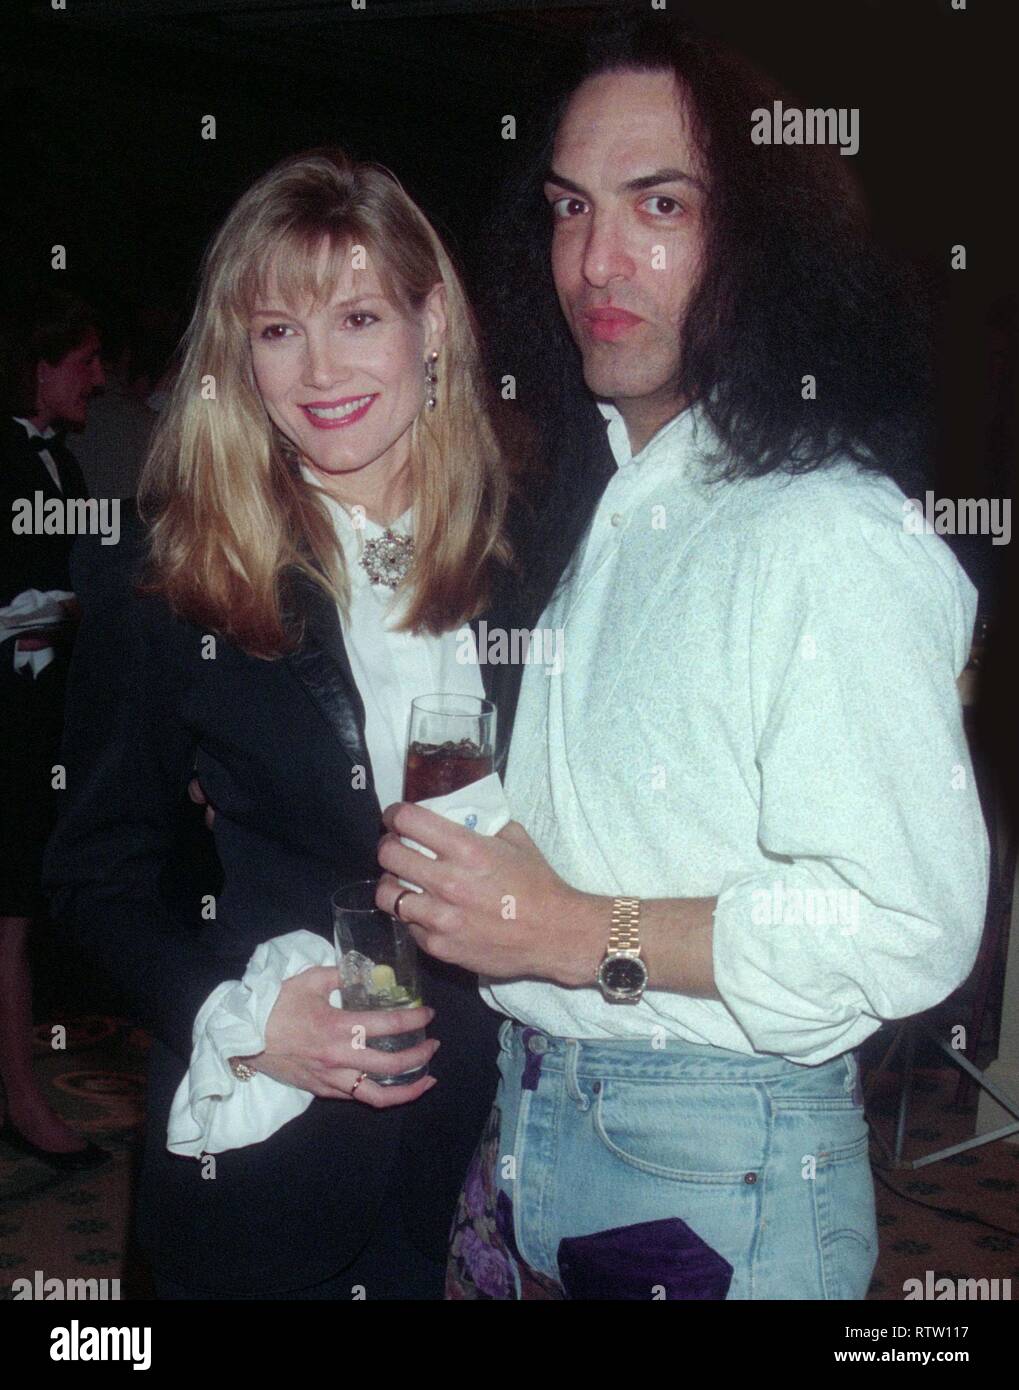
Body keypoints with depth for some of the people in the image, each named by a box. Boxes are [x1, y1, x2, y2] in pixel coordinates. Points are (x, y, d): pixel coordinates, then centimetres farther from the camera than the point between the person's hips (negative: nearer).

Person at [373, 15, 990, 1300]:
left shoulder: (835, 535, -18)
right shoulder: (605, 505, 10)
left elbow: (908, 926, -23)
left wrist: (578, 934, -20)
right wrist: (449, 877, 2)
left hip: (719, 1185, -7)